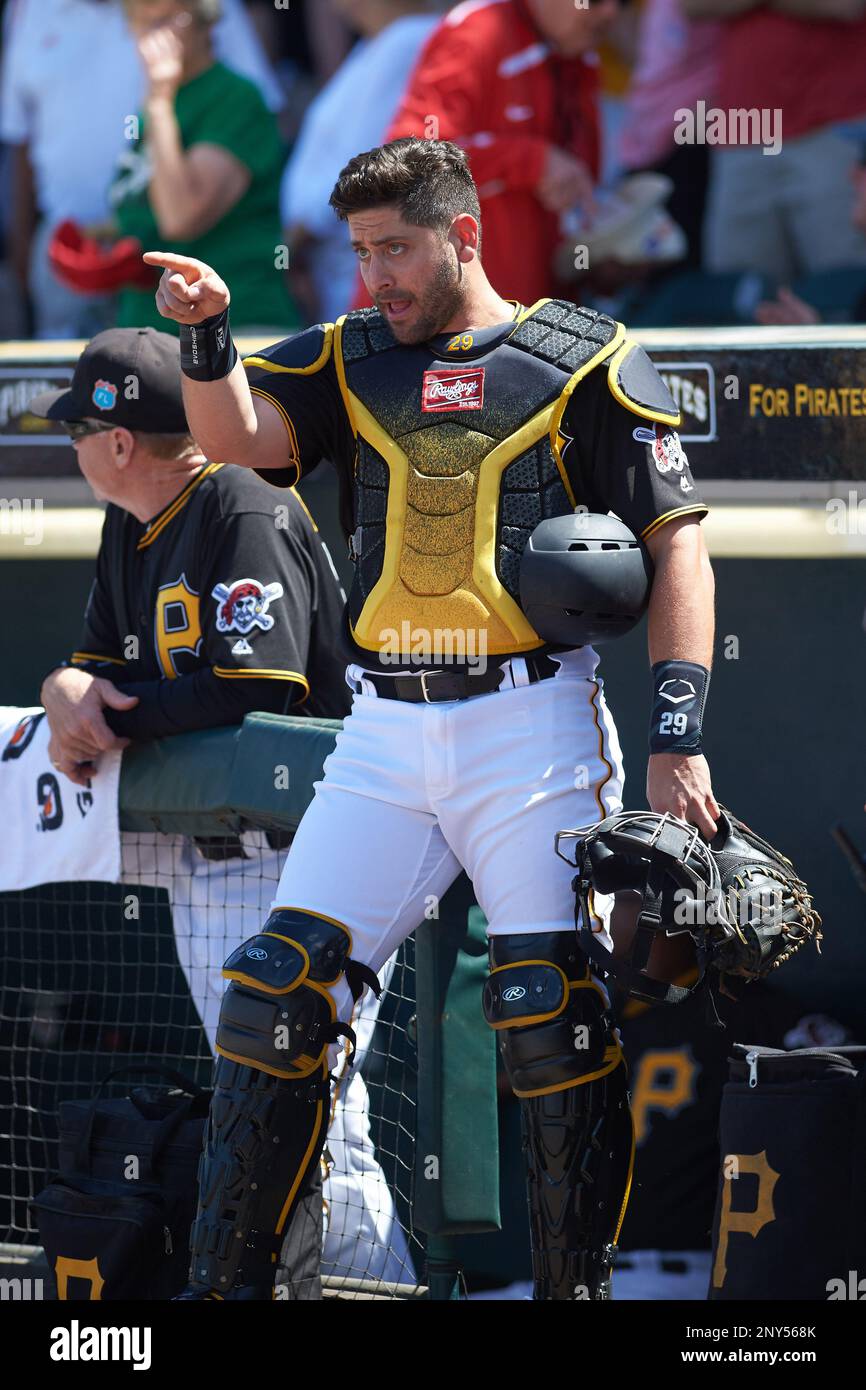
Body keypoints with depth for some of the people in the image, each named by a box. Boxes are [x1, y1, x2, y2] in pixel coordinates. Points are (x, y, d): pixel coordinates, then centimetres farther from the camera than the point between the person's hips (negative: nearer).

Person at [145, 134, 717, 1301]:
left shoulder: (587, 362, 1)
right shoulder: (349, 360, 13)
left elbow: (679, 546, -2)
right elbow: (237, 436, -3)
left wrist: (677, 735, -12)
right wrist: (206, 333, -23)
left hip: (534, 732, -4)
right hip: (384, 738, 4)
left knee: (554, 1016, -10)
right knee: (273, 994, -2)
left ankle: (580, 1287, -1)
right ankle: (224, 1282, 5)